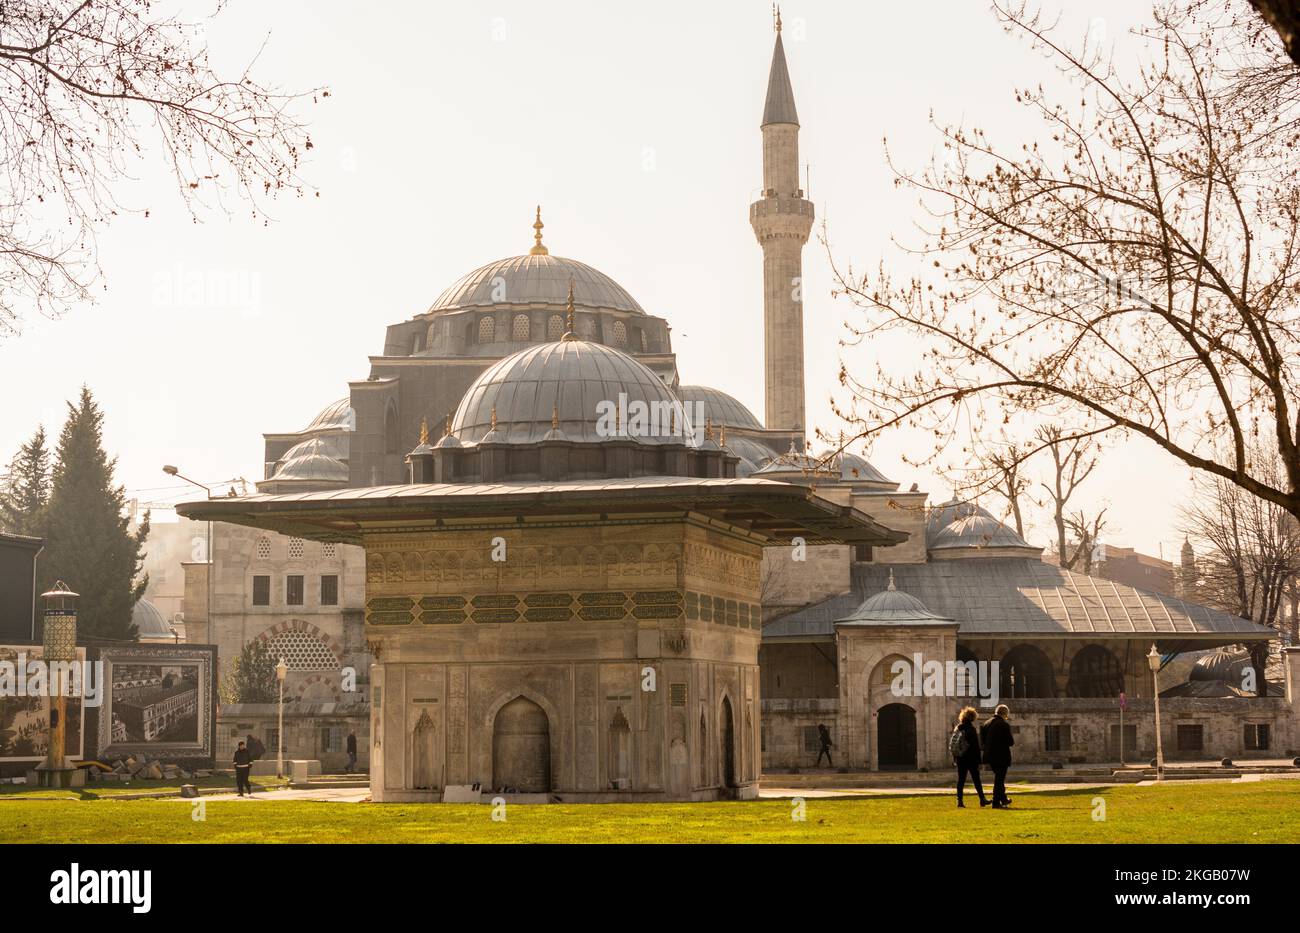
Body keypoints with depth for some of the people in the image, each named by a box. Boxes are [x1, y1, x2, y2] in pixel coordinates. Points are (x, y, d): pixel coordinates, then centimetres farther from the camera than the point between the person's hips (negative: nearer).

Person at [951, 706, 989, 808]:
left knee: (961, 780, 7)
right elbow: (975, 746, -14)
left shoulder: (957, 729, 6)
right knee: (976, 780, 3)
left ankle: (959, 800, 2)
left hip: (960, 758, 5)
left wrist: (954, 758, 17)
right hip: (971, 758, -5)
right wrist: (978, 760, -11)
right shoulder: (971, 729, -13)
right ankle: (982, 799, 8)